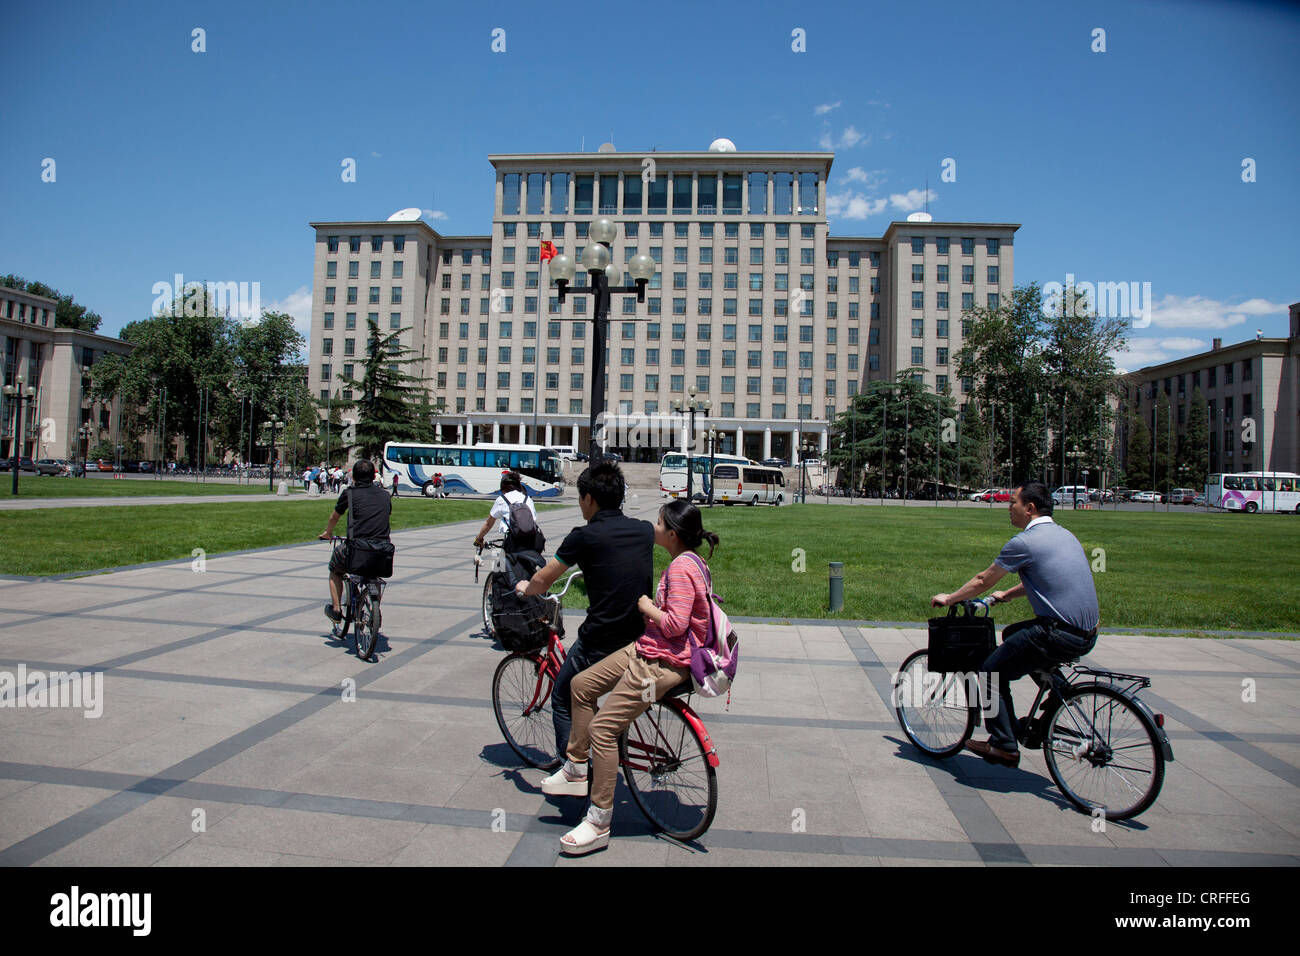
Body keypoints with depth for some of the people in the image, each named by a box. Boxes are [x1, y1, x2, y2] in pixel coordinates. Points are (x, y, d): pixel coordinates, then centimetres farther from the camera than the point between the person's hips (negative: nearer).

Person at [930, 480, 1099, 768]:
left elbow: (982, 581, 0)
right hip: (1088, 633, 9)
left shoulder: (1025, 542, -10)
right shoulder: (1064, 534, 16)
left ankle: (1004, 746, 6)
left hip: (1060, 635, -9)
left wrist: (948, 598, 15)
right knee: (1012, 634, 29)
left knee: (992, 674, 2)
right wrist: (1007, 594, 38)